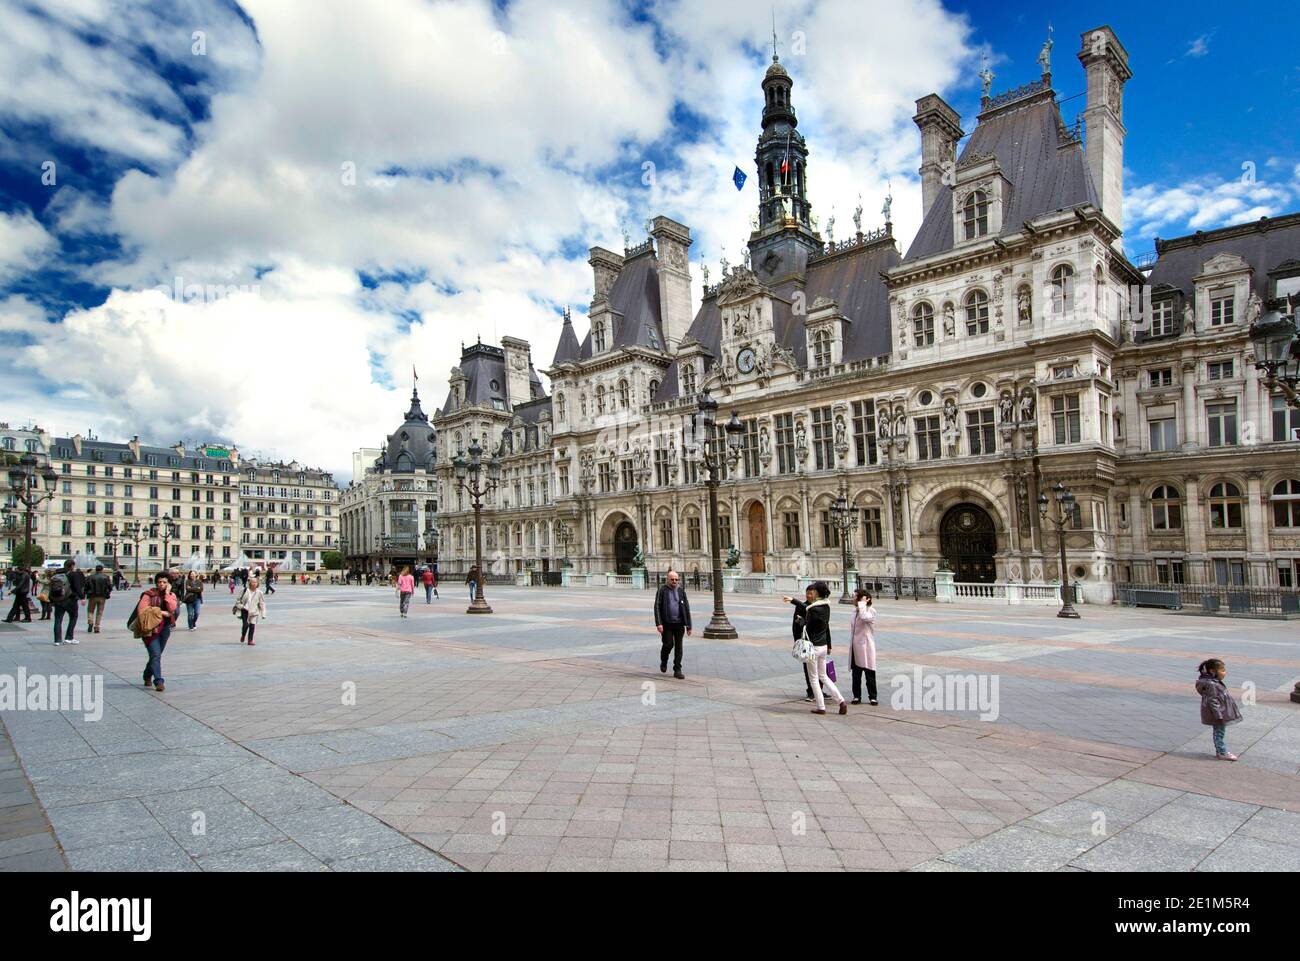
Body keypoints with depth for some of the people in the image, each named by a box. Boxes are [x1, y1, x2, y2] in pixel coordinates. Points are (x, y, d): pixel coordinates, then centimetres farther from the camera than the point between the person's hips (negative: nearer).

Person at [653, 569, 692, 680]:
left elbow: (686, 608, 9)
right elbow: (657, 607, -6)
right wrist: (658, 623, -15)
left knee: (678, 646, 3)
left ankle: (677, 670, 11)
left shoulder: (681, 590, 7)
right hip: (667, 623, -3)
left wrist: (688, 625, 4)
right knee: (668, 644, -7)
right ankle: (663, 662, 23)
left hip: (679, 623, 3)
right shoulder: (662, 590, -1)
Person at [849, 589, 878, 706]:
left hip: (866, 647, -7)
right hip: (855, 646, 7)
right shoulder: (855, 611, 13)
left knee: (869, 673, 1)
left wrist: (862, 604, -22)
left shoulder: (871, 610, -9)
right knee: (856, 673, 10)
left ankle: (872, 697, 10)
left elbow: (864, 617, -33)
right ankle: (857, 696, 18)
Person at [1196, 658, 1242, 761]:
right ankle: (1222, 753, 9)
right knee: (1219, 733, 1)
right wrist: (1219, 716, -23)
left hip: (1221, 713, 10)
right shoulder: (1211, 685, -26)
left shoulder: (1215, 682, 8)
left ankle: (1220, 751, 28)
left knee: (1218, 732, 18)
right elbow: (1213, 701, -25)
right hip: (1217, 715, -10)